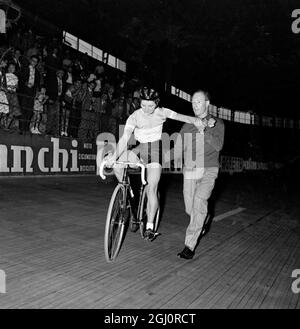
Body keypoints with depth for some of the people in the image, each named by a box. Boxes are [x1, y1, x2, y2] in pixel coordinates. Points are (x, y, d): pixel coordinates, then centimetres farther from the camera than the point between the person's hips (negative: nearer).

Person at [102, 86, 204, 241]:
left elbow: (183, 117, -10)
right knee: (114, 163, -24)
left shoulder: (162, 113, -6)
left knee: (151, 189, -10)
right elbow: (125, 138, -23)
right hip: (139, 150, 1)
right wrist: (115, 155, -38)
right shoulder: (134, 117, -12)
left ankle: (150, 225, 4)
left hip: (155, 151, -1)